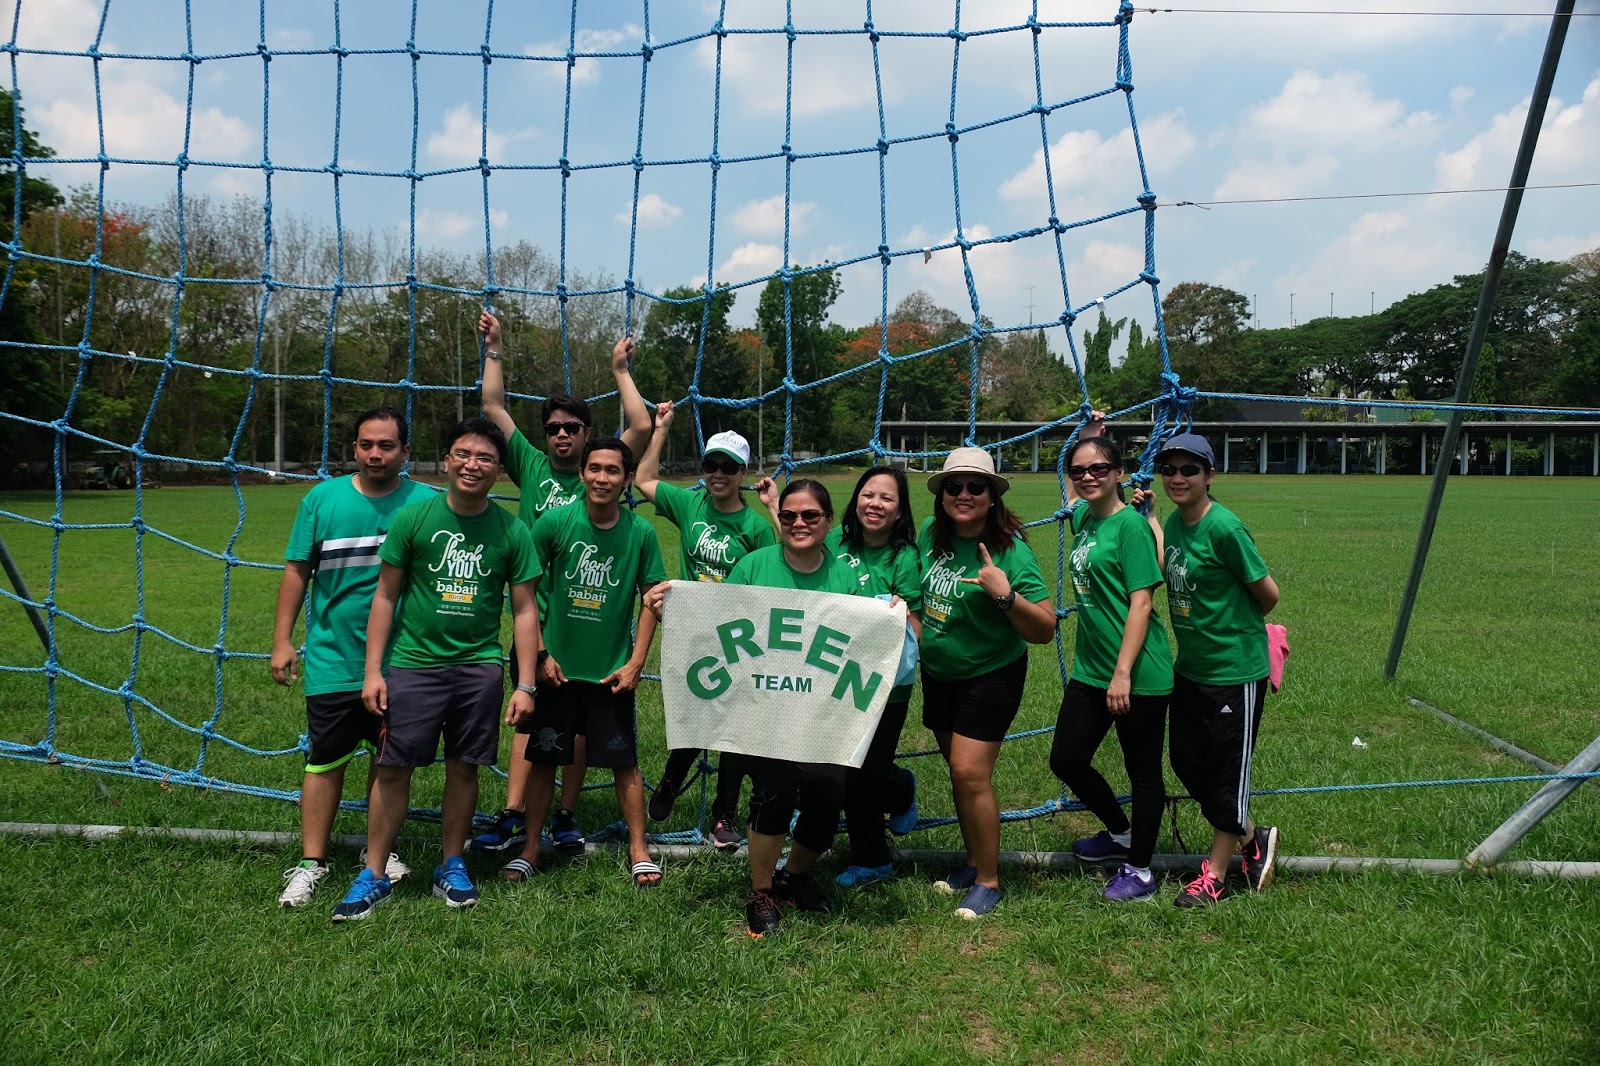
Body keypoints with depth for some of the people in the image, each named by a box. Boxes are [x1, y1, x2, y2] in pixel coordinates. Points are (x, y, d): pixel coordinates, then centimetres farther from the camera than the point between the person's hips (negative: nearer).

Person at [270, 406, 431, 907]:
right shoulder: (322, 498, -1)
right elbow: (297, 569, 4)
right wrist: (282, 639, 0)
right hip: (333, 659, 0)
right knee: (325, 761, 4)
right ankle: (311, 861, 17)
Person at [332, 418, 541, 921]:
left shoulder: (512, 532, 1)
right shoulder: (413, 518, -2)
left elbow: (524, 610, 3)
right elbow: (385, 596, 2)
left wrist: (525, 685, -1)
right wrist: (372, 670, -2)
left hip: (479, 667, 1)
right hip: (413, 662, -1)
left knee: (463, 767, 9)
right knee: (393, 768, 2)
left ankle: (452, 867, 26)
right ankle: (373, 876, 16)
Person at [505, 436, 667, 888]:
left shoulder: (641, 532, -8)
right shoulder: (555, 521, -10)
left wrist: (635, 663, -4)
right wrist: (540, 654, -4)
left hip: (612, 671, 0)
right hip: (557, 667, 0)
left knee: (624, 761, 6)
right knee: (543, 758, 10)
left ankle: (638, 850, 22)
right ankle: (530, 849, 26)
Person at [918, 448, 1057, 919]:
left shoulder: (1010, 550, -19)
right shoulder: (931, 533, -3)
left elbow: (1044, 631, -21)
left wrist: (1005, 595, -34)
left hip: (990, 676, -6)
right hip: (938, 673, 6)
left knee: (970, 773, -12)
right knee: (958, 770, 15)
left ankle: (989, 881, 4)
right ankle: (974, 860, 32)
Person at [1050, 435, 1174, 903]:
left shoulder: (1130, 523, -14)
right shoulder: (1083, 517, 8)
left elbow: (1141, 602, -18)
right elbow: (1081, 496, 35)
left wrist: (1123, 672, -21)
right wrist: (1091, 429, 25)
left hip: (1138, 675, -8)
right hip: (1090, 670, 8)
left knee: (1143, 771, 8)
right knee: (1066, 760, 14)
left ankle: (1139, 871, 24)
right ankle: (1121, 835, 37)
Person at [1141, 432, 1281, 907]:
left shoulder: (1224, 527, -20)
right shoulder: (1172, 523, 3)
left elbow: (1268, 593, -13)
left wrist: (1237, 628, 5)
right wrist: (1148, 518, 8)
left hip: (1235, 670, -8)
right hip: (1190, 667, 8)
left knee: (1228, 772, 6)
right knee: (1186, 761, 15)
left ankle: (1215, 875, 22)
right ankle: (1252, 840, 36)